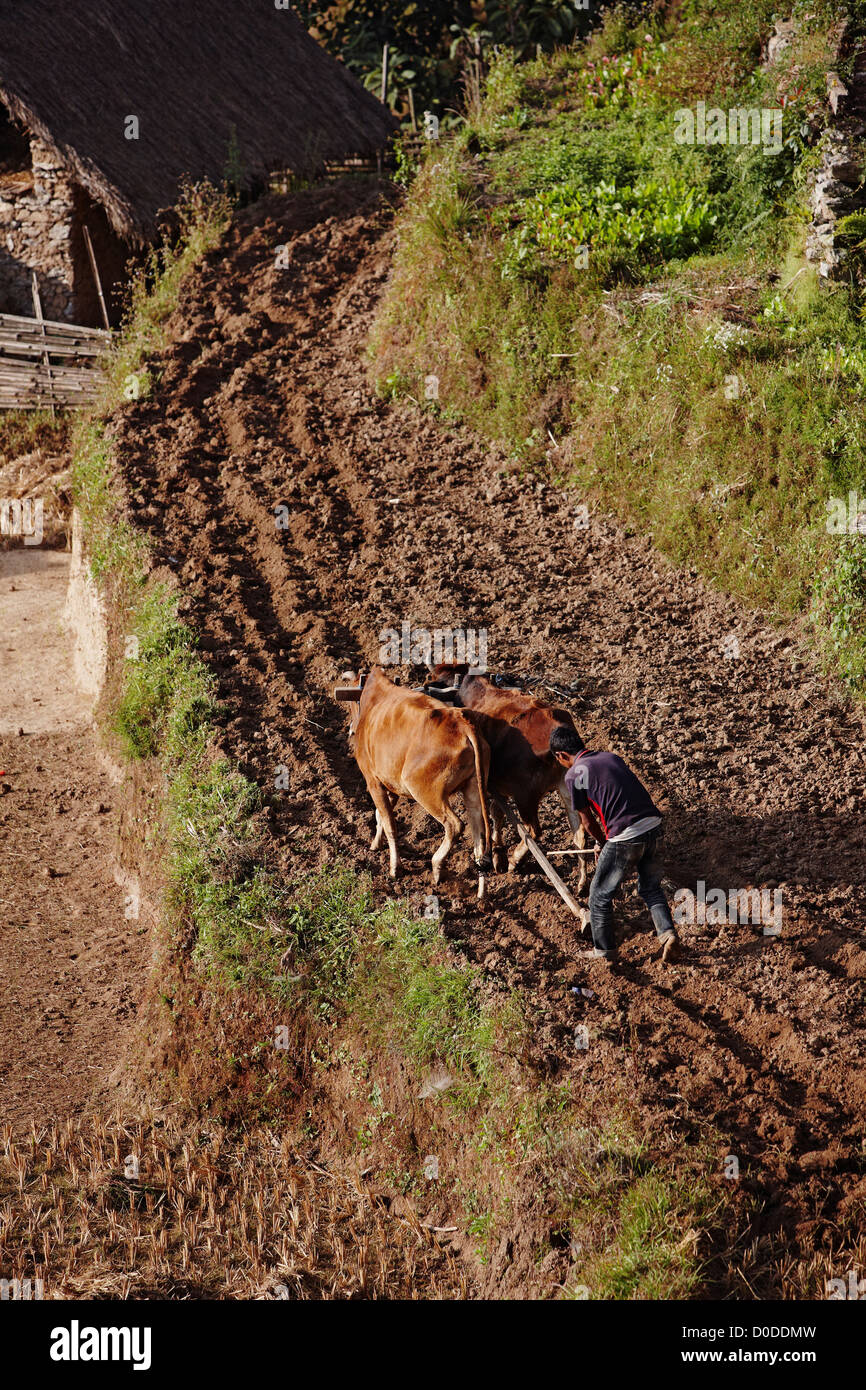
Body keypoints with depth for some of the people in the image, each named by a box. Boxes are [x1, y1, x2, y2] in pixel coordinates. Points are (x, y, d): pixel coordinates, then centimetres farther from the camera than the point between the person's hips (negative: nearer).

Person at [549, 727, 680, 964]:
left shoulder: (574, 774, -2)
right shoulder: (611, 757, 18)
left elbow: (588, 822, 4)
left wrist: (604, 844, 22)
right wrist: (606, 843, 31)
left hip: (625, 837, -7)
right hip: (653, 825, 7)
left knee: (600, 895, 13)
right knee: (651, 887, 25)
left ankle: (604, 952, 23)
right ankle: (668, 933, 9)